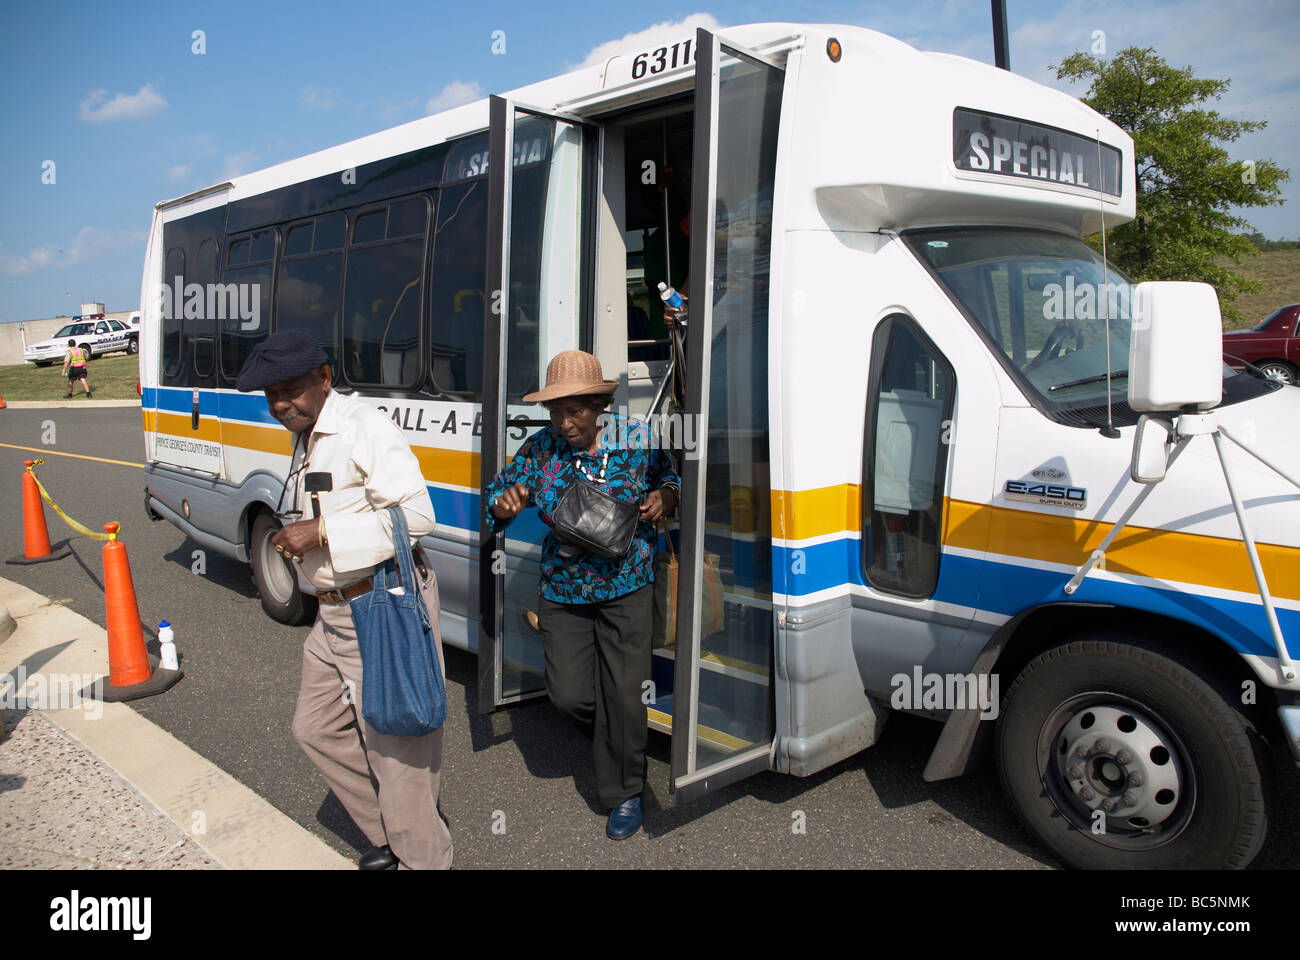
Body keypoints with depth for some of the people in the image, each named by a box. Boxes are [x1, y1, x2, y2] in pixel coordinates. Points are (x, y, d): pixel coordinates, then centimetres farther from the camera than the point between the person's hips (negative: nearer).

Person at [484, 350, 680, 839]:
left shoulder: (636, 442, -7)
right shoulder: (539, 448, -4)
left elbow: (672, 475, 10)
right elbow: (497, 494, 1)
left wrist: (664, 497, -13)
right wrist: (505, 504, -23)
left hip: (627, 588, -2)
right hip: (562, 592, 2)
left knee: (623, 693, -1)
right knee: (568, 694, 2)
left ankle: (625, 792, 22)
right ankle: (612, 740, 38)